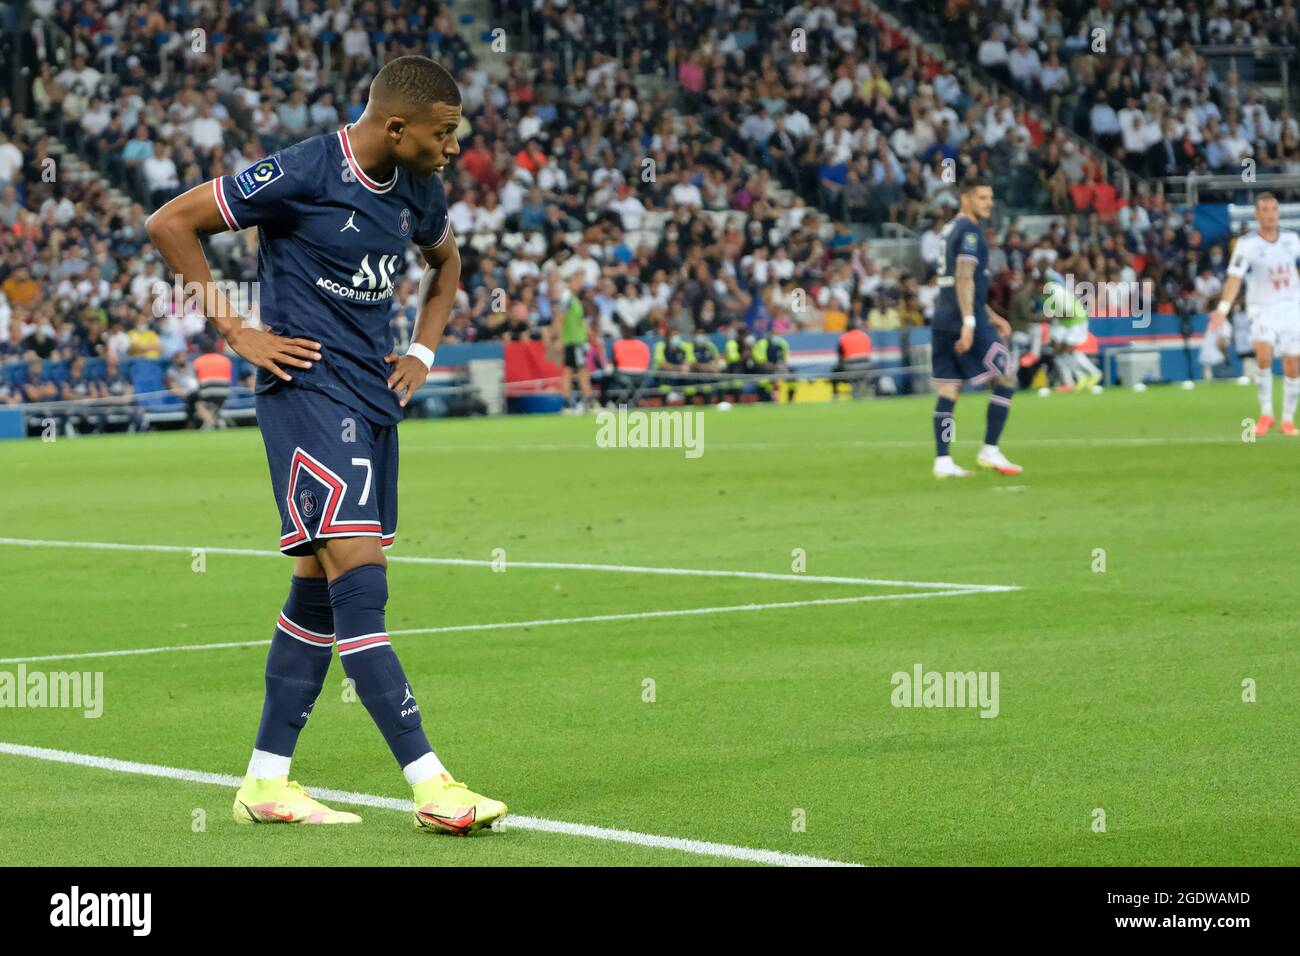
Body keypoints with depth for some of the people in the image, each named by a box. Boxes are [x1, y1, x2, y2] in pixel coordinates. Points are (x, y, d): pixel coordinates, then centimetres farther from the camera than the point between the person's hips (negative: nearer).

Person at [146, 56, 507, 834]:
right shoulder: (302, 175, -14)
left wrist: (424, 352, 15)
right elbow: (171, 223, -9)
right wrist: (236, 333, -10)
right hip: (308, 390, -8)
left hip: (375, 397, 8)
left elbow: (446, 260, 30)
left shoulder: (417, 190, 8)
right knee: (359, 578, -15)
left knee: (321, 588, 10)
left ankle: (266, 781, 17)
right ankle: (431, 786, -20)